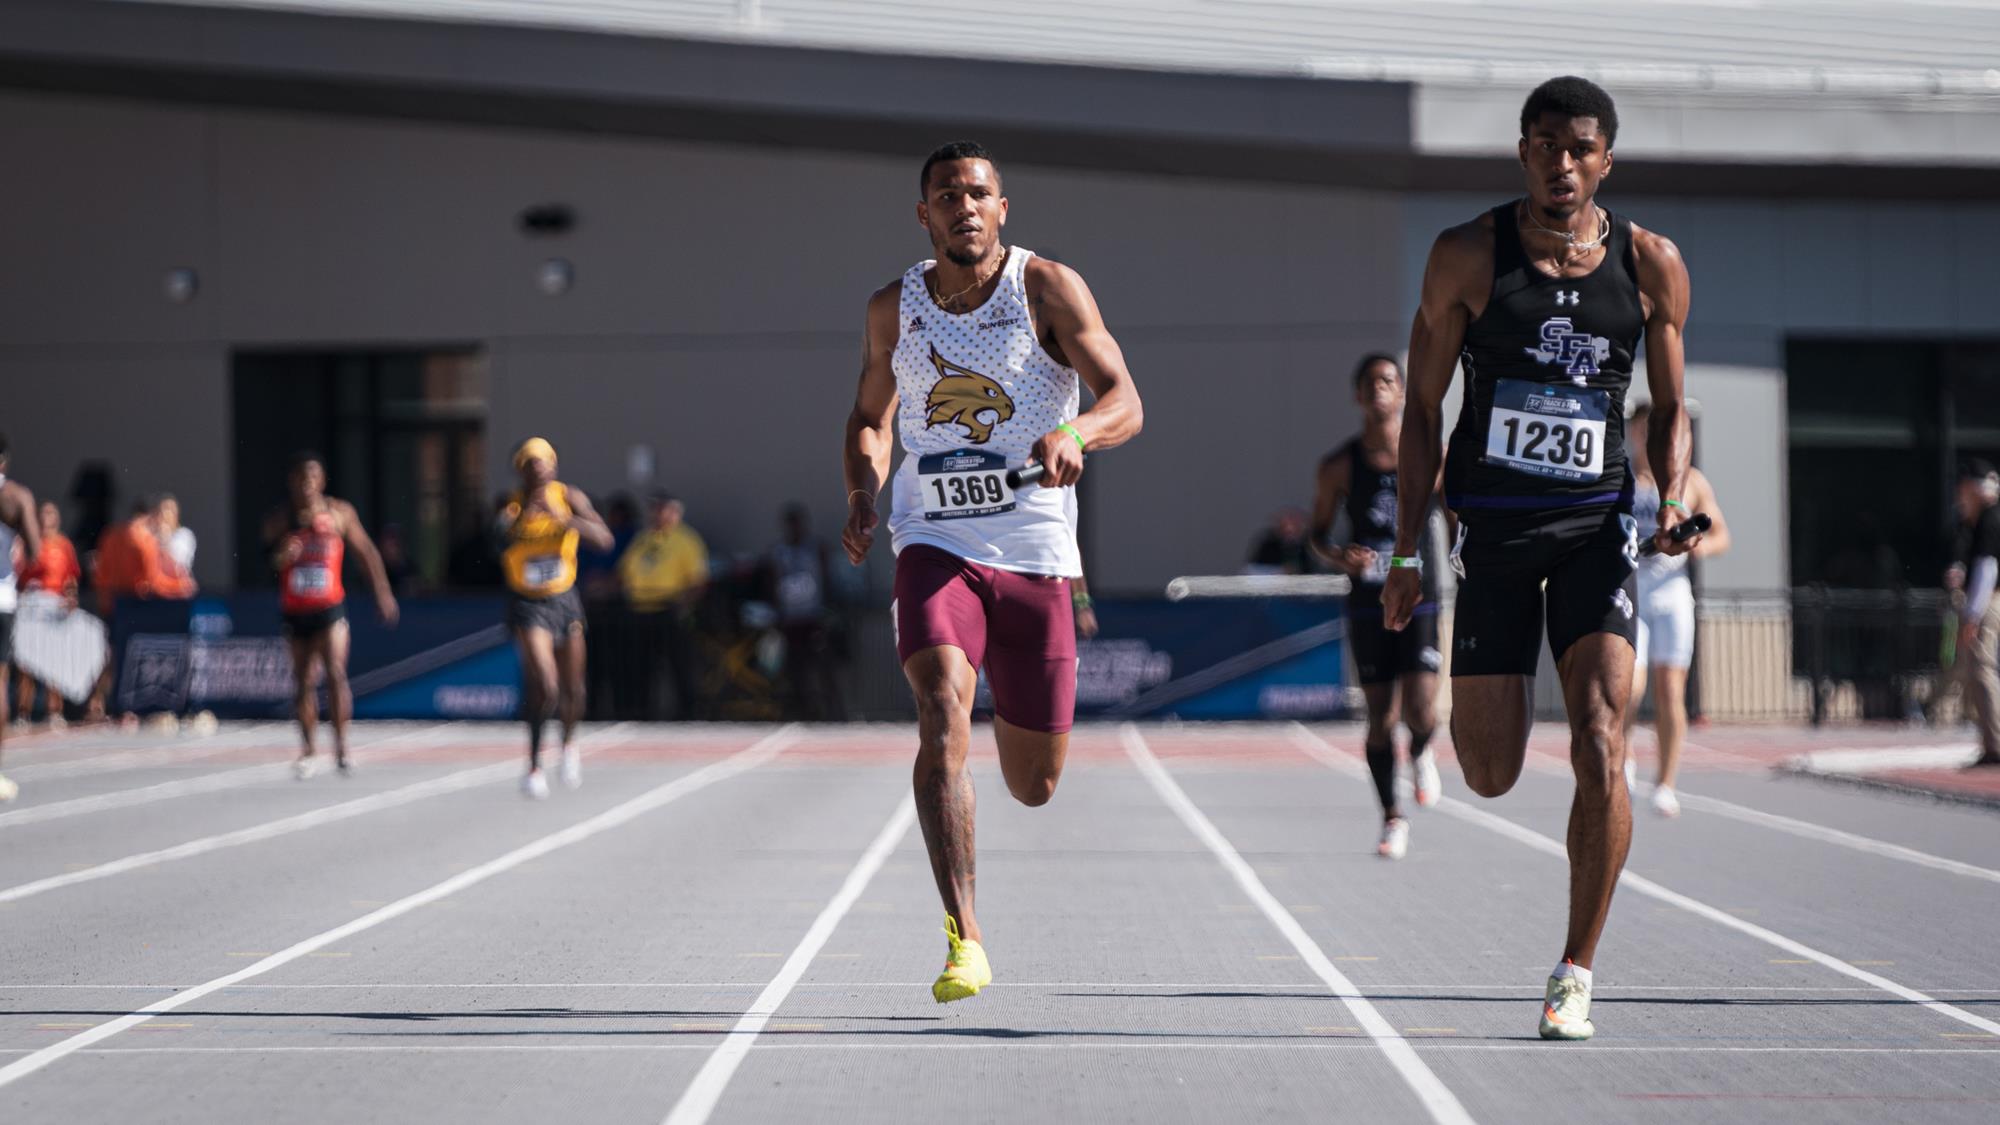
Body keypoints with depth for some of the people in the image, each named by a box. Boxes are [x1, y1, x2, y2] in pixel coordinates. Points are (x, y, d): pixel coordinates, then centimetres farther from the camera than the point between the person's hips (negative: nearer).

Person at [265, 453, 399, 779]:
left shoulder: (340, 513, -1)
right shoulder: (279, 519, 0)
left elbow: (366, 552, 7)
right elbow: (268, 560, -2)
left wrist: (382, 592, 7)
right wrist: (282, 556, -25)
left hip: (330, 608, -2)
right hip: (295, 612, 2)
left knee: (335, 673, -17)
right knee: (304, 682, 8)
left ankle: (341, 746, -10)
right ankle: (308, 750, 21)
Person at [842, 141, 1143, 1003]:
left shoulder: (1047, 288, -4)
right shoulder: (893, 309, 5)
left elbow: (1125, 402, -11)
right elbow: (870, 417, 20)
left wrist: (1073, 434, -33)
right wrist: (863, 492, 0)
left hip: (1033, 552, 0)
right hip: (935, 546, 0)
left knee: (1034, 786, 8)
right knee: (943, 721, -26)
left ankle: (1011, 711, 48)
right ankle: (964, 940, -25)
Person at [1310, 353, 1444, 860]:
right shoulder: (1339, 466, 0)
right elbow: (1318, 534, 8)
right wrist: (1338, 558, -13)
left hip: (1421, 603, -1)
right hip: (1367, 605, 1)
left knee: (1420, 712, -14)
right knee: (1380, 716, 3)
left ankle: (1422, 755, 22)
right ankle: (1392, 817, 19)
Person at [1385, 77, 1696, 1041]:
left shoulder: (1652, 267, 0)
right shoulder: (1467, 256, -4)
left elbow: (1668, 411, 11)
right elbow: (1422, 409, 2)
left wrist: (1673, 502, -9)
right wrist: (1406, 552, -2)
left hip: (1595, 525, 0)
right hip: (1491, 526, 0)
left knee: (1599, 752, -15)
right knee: (1489, 779, 1)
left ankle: (1576, 973, -3)